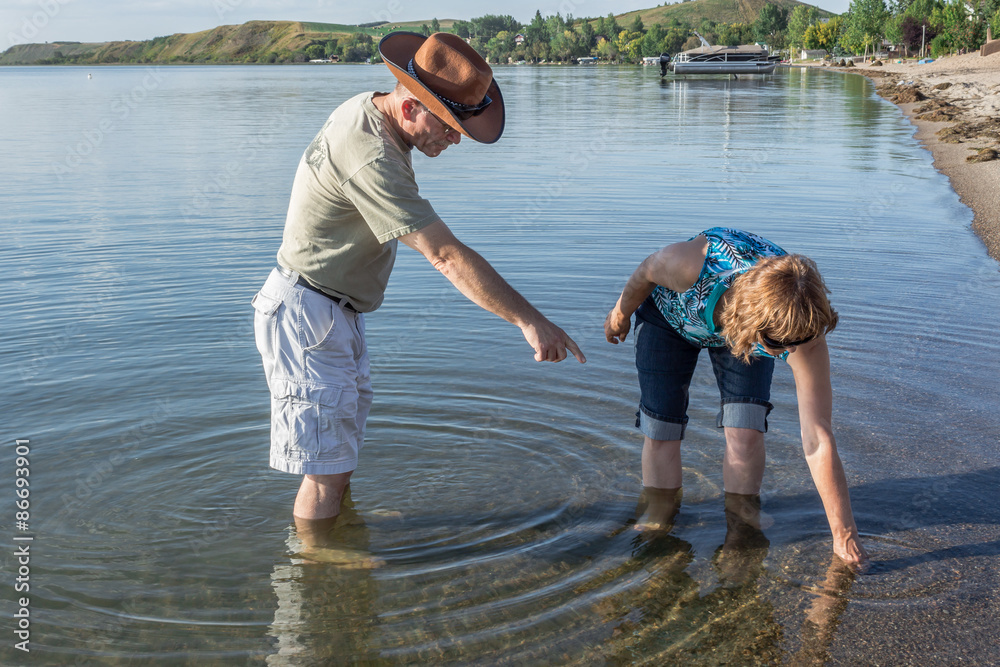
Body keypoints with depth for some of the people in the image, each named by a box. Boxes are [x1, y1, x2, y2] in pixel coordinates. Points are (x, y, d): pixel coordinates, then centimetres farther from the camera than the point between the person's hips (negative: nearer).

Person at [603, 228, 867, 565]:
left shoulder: (804, 333, -40)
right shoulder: (692, 265, -47)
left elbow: (818, 442, -35)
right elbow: (646, 272, -20)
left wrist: (844, 536, -33)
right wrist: (621, 313, 1)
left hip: (746, 332, 1)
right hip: (670, 312, 0)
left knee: (746, 430, -14)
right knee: (660, 428, -5)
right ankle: (658, 516, 16)